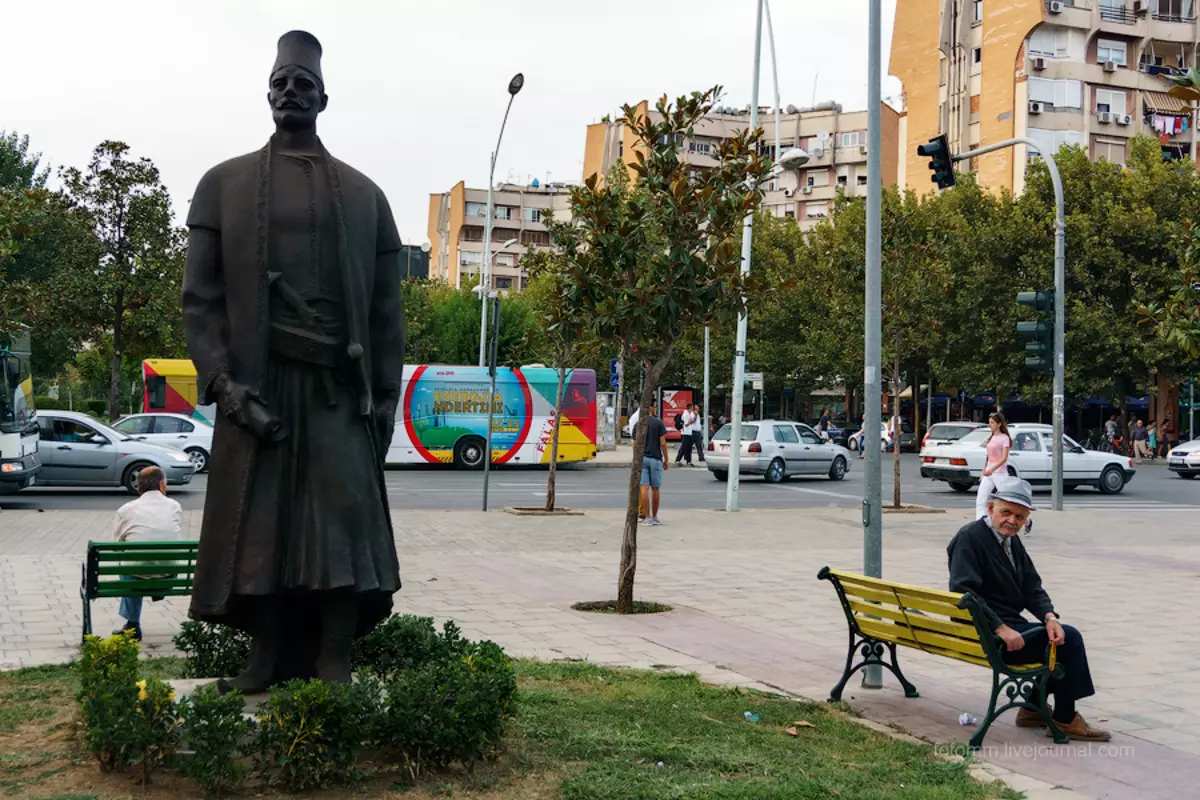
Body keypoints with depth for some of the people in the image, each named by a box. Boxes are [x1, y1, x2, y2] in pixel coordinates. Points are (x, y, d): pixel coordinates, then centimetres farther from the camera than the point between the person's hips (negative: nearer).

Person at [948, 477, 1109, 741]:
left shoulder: (1012, 541, 13)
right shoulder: (969, 538, -15)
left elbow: (1032, 588, 10)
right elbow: (963, 592, -25)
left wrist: (1049, 617, -10)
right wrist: (1000, 628, -29)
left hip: (1010, 625, 9)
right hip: (986, 635, -9)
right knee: (1069, 639, -11)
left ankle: (1034, 708, 20)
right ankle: (1064, 719, 2)